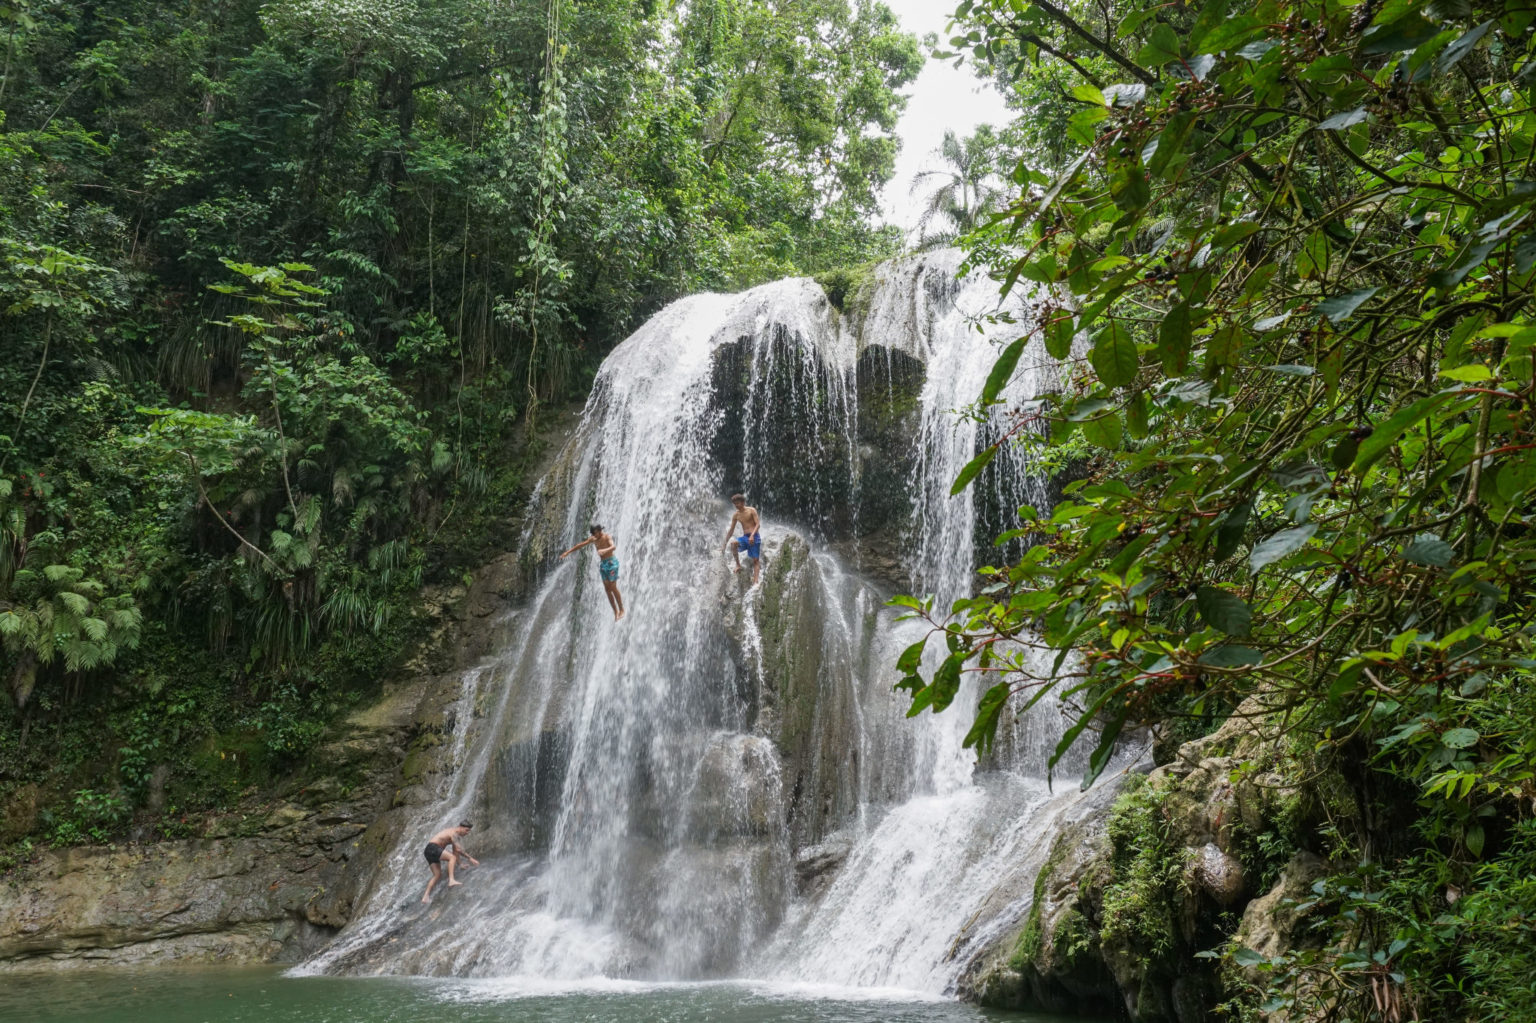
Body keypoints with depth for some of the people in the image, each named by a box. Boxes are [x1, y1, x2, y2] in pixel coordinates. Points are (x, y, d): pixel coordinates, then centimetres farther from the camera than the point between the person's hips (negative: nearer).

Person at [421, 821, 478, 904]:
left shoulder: (455, 835, 18)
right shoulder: (453, 833, -13)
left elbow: (455, 851, 24)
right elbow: (459, 849, -21)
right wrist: (470, 858, -16)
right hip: (432, 848, -10)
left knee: (438, 875, 7)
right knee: (452, 857, -24)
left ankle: (426, 897, 4)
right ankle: (451, 880, -37)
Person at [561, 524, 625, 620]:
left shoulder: (608, 537, -14)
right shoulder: (593, 539, 5)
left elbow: (613, 547, -33)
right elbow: (580, 545, 14)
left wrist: (604, 550, -52)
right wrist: (568, 552, 14)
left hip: (611, 562, -7)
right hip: (603, 564, 7)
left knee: (613, 588, -8)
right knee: (607, 589, 3)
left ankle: (621, 610, 3)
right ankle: (616, 612, 7)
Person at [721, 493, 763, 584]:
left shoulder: (751, 510, -2)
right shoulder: (736, 515, 11)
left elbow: (758, 524, -9)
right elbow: (731, 530, 15)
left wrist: (752, 535, -25)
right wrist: (725, 543, 11)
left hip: (754, 537, -4)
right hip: (744, 537, 4)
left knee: (756, 560, -9)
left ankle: (755, 582, -15)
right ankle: (738, 565, -18)